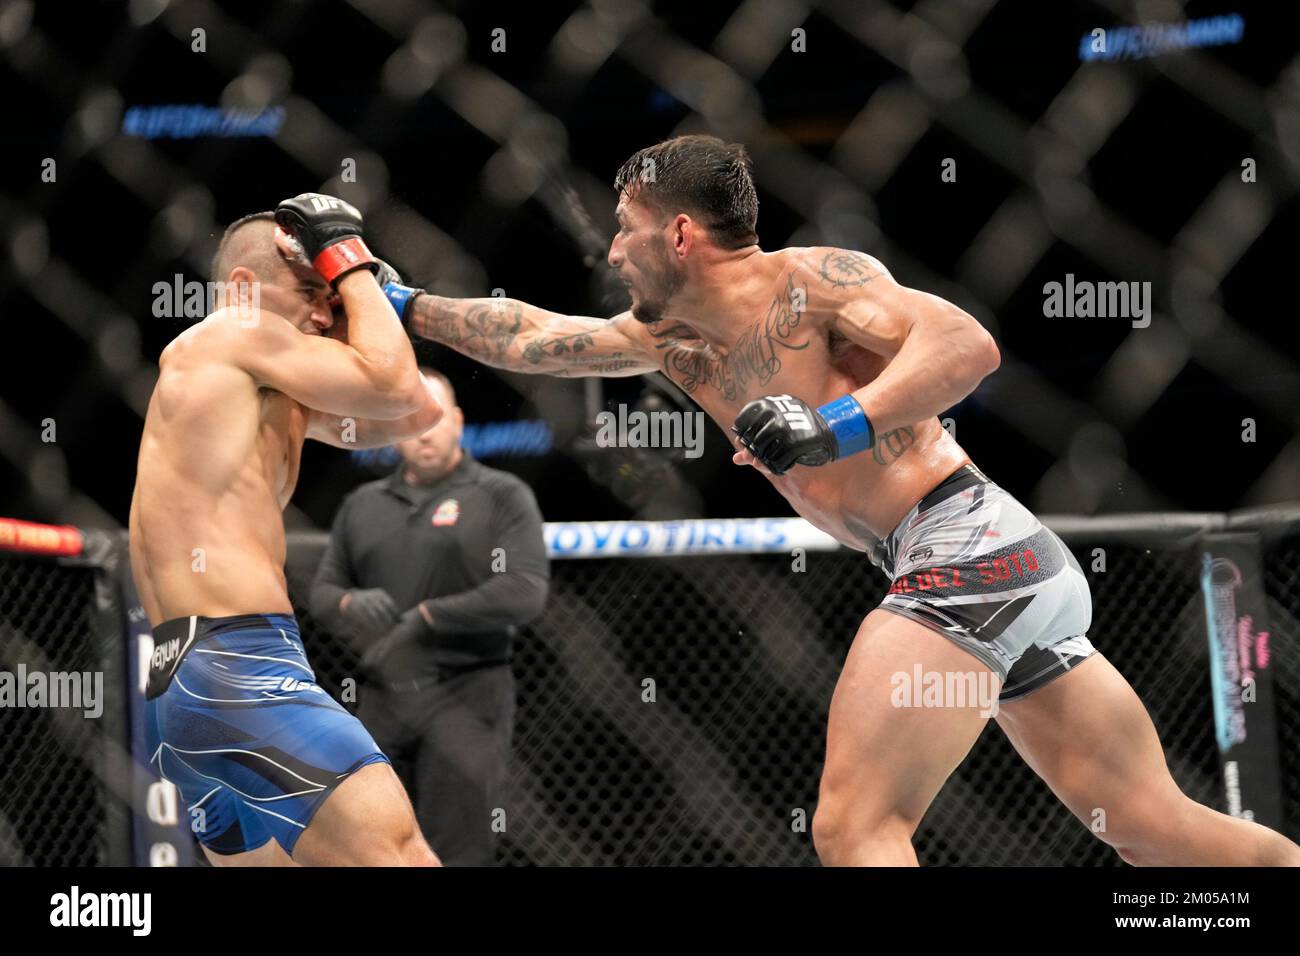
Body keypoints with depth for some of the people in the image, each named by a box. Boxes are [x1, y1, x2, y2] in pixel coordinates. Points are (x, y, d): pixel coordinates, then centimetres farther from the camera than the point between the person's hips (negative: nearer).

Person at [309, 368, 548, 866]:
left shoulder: (501, 496, 0)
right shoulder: (362, 505, 17)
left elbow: (525, 592, -12)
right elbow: (323, 591, 19)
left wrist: (426, 617, -15)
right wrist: (351, 604, -6)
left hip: (465, 695, -5)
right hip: (383, 696, 5)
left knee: (458, 852, -9)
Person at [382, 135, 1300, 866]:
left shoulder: (810, 279, -7)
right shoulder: (673, 338, 17)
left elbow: (968, 343, -20)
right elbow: (530, 337, 27)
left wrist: (835, 427, -27)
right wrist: (404, 304, 28)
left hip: (966, 548, -9)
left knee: (854, 828, -16)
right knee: (1156, 829, 9)